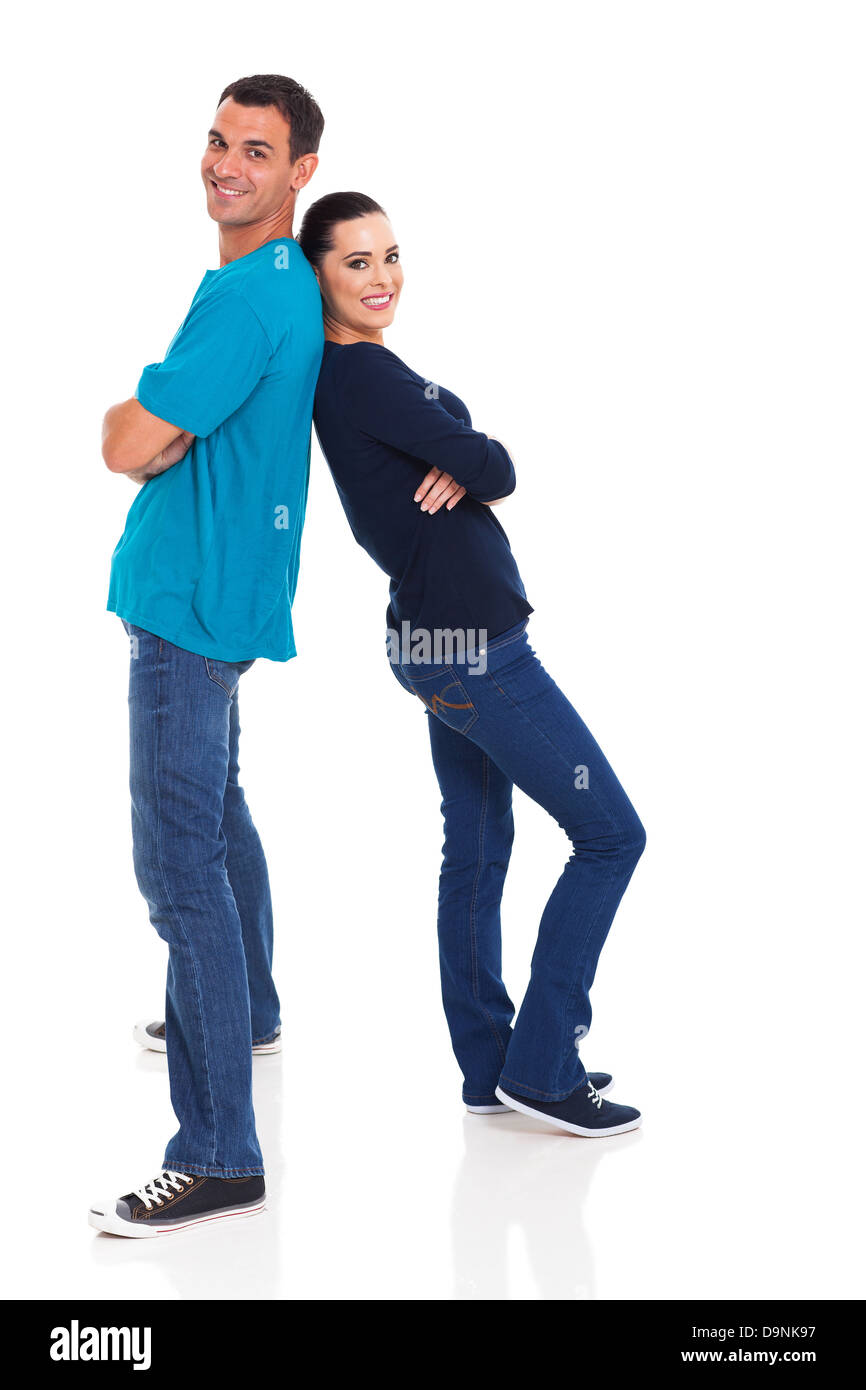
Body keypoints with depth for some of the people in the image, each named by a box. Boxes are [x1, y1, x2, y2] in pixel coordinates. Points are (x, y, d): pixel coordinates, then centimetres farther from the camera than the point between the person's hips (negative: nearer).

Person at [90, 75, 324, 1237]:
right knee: (214, 814, 26)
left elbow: (128, 445, -23)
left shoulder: (248, 299, -20)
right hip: (209, 592, 11)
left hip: (193, 601, -11)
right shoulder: (282, 283, 13)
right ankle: (248, 1011, 47)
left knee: (180, 862, -12)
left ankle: (219, 1156, -10)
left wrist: (126, 416, -1)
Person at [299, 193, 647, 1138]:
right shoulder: (364, 374, -20)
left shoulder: (342, 373, 11)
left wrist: (459, 465, -12)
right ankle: (539, 1065, 4)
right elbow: (495, 471, -19)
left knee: (477, 849, 15)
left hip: (436, 640, 10)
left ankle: (487, 1069, 24)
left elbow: (467, 467, 10)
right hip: (473, 647, -10)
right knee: (611, 833, -1)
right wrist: (479, 461, 3)